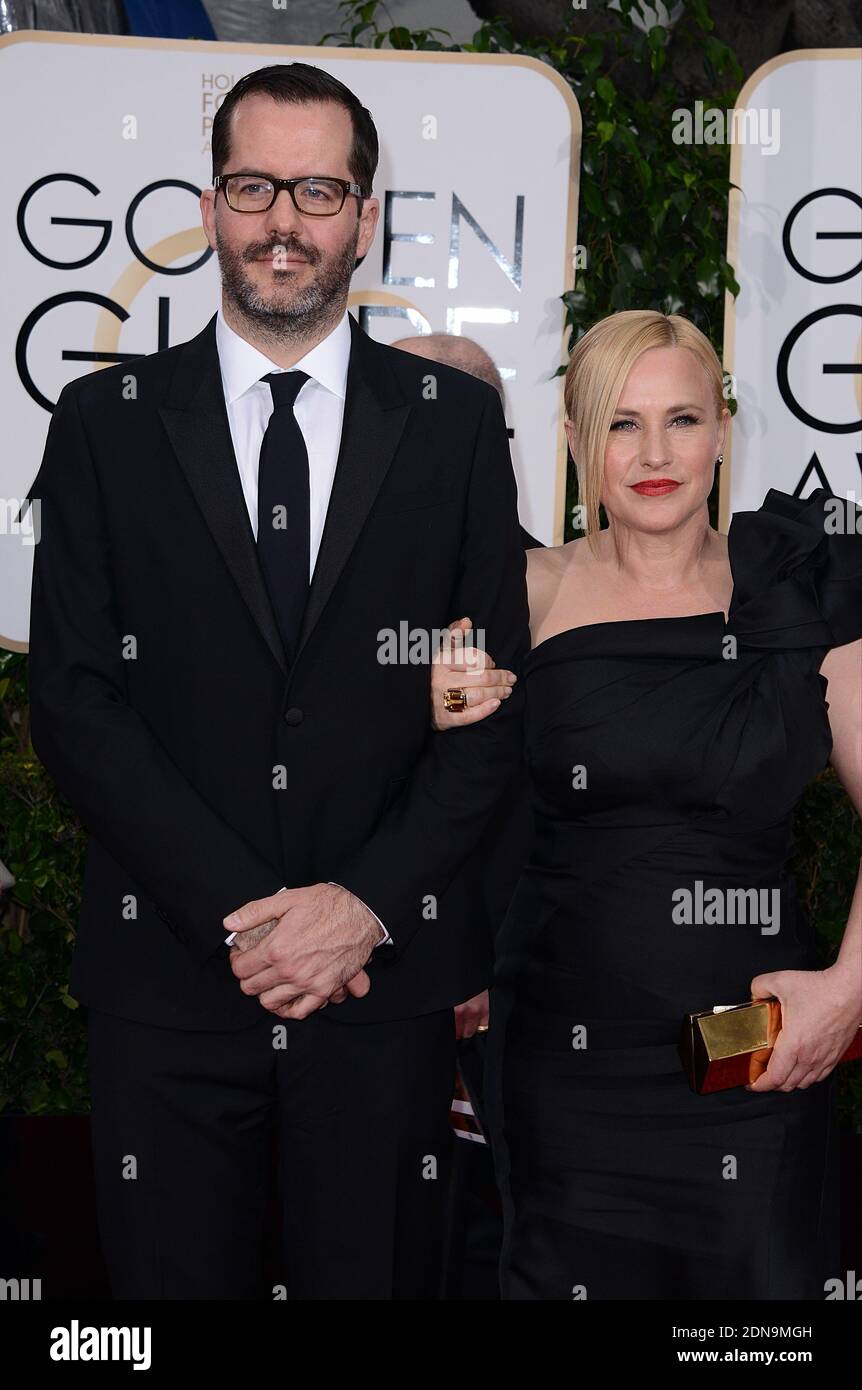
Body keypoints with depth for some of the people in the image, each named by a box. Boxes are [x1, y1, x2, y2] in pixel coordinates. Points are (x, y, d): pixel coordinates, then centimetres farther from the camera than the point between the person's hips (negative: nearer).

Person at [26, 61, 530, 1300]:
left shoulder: (456, 425, 5)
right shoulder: (106, 423, 4)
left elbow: (503, 697, 1)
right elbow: (74, 699, -2)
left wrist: (368, 902, -10)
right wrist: (238, 912, -11)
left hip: (387, 978, 0)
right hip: (167, 978, 0)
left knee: (377, 1275, 11)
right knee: (175, 1280, 9)